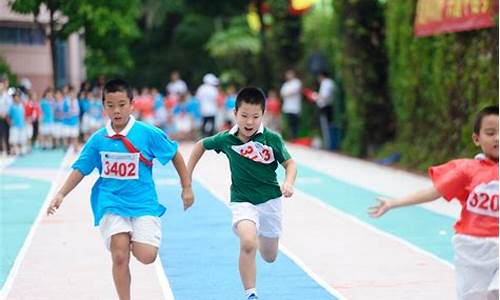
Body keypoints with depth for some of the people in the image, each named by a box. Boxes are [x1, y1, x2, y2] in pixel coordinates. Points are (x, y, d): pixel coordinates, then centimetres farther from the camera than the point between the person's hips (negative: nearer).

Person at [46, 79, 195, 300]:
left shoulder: (148, 133, -7)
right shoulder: (98, 139, 0)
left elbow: (174, 154, 4)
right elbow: (81, 169, 8)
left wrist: (187, 187, 7)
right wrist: (61, 194, -1)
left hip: (143, 202, -1)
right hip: (111, 204, 1)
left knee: (146, 256, -14)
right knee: (119, 256, -12)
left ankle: (134, 241, 22)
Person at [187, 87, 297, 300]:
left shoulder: (272, 139, -13)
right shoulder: (225, 139, -10)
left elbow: (289, 163, -2)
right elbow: (201, 145, 9)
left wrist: (288, 183, -22)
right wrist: (187, 178, 9)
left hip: (270, 200, 2)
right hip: (242, 200, -1)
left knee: (269, 257, 17)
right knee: (248, 244, -30)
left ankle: (260, 233, 52)